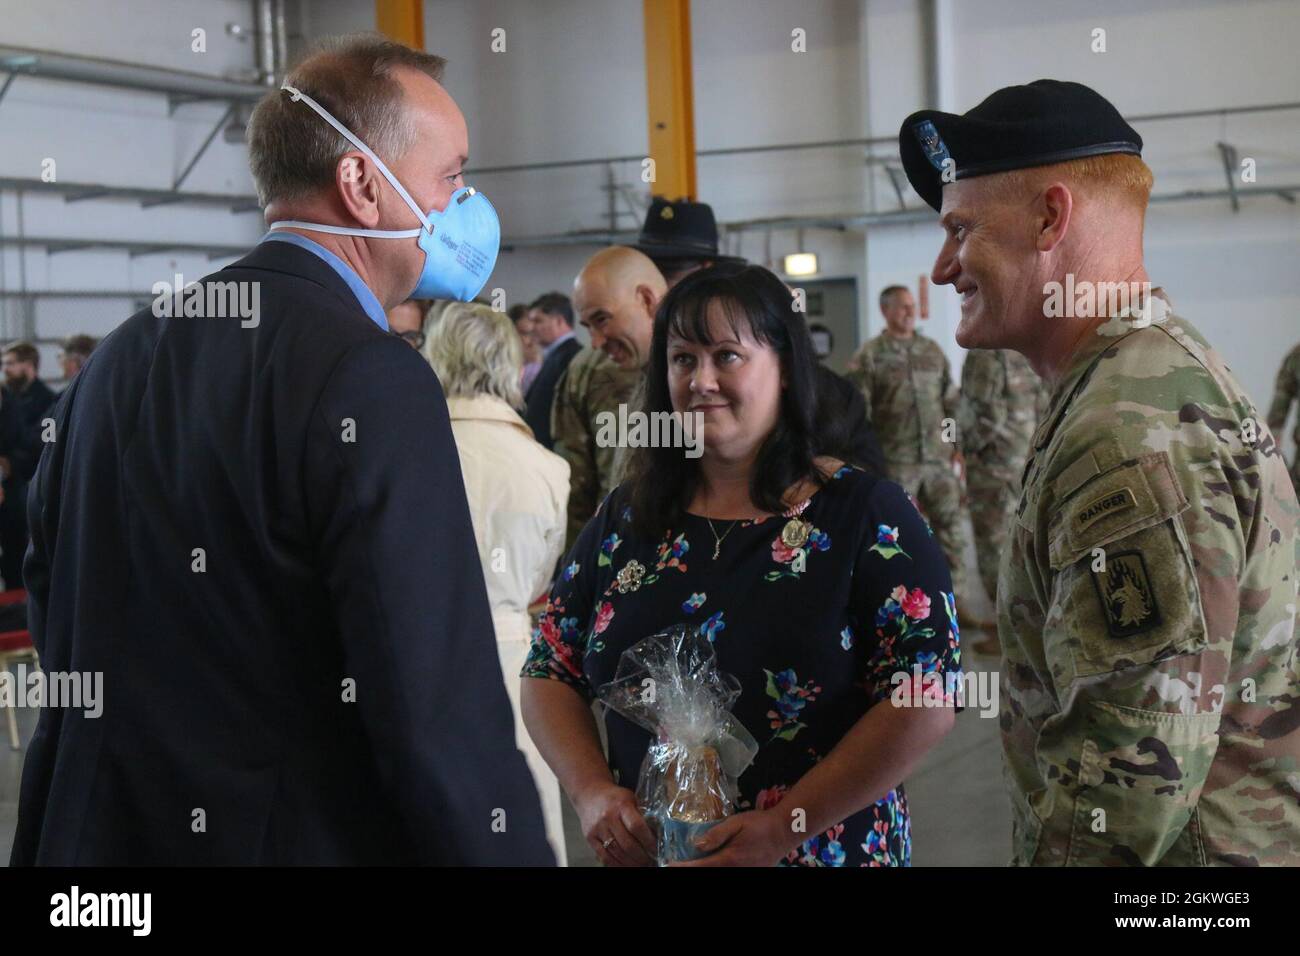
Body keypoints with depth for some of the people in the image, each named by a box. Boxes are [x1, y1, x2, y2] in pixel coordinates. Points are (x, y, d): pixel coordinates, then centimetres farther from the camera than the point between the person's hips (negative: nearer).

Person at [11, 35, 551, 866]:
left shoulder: (120, 356, 5)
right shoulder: (374, 382, -18)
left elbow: (53, 609, 13)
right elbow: (441, 714, -23)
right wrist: (514, 849, -14)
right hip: (303, 834, -6)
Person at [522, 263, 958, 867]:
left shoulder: (865, 514, -9)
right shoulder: (625, 518, 2)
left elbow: (927, 701, -16)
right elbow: (549, 672, 7)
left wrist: (787, 826, -21)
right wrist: (592, 792, -10)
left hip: (825, 851, -3)